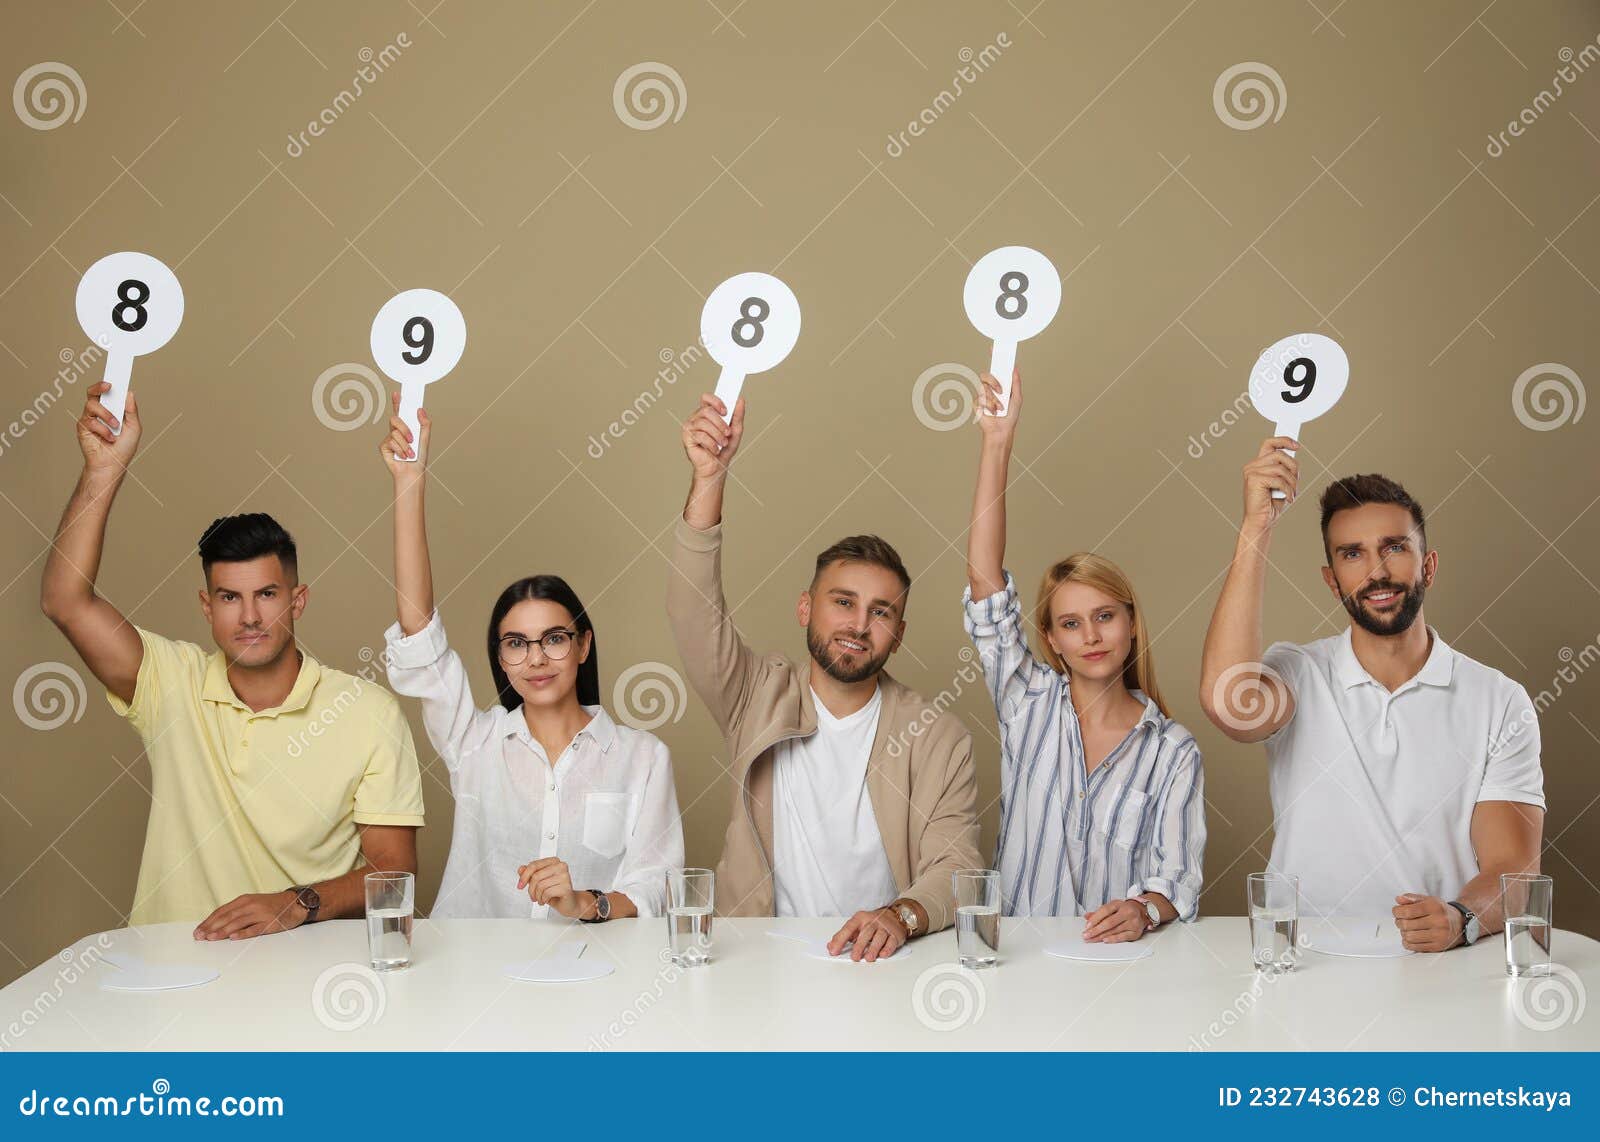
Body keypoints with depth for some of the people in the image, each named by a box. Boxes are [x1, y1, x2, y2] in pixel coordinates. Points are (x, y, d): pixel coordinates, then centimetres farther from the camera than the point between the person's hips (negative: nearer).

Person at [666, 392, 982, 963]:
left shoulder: (938, 739, 4)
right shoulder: (758, 696, 5)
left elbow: (954, 868, -1)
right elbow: (693, 610, -9)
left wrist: (902, 915, -24)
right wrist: (709, 478, -21)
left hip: (880, 964, 1)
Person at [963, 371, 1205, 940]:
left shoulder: (1173, 750, 5)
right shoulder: (1030, 706, 6)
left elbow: (1177, 877, -1)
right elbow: (984, 585, -3)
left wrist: (1143, 909, -25)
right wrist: (996, 444, -9)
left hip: (1121, 960, 0)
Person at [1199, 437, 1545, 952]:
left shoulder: (1500, 703, 5)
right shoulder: (1297, 675, 4)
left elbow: (1512, 867, 0)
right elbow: (1229, 702, -21)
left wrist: (1462, 919, -24)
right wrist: (1256, 527, -17)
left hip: (1442, 968, 1)